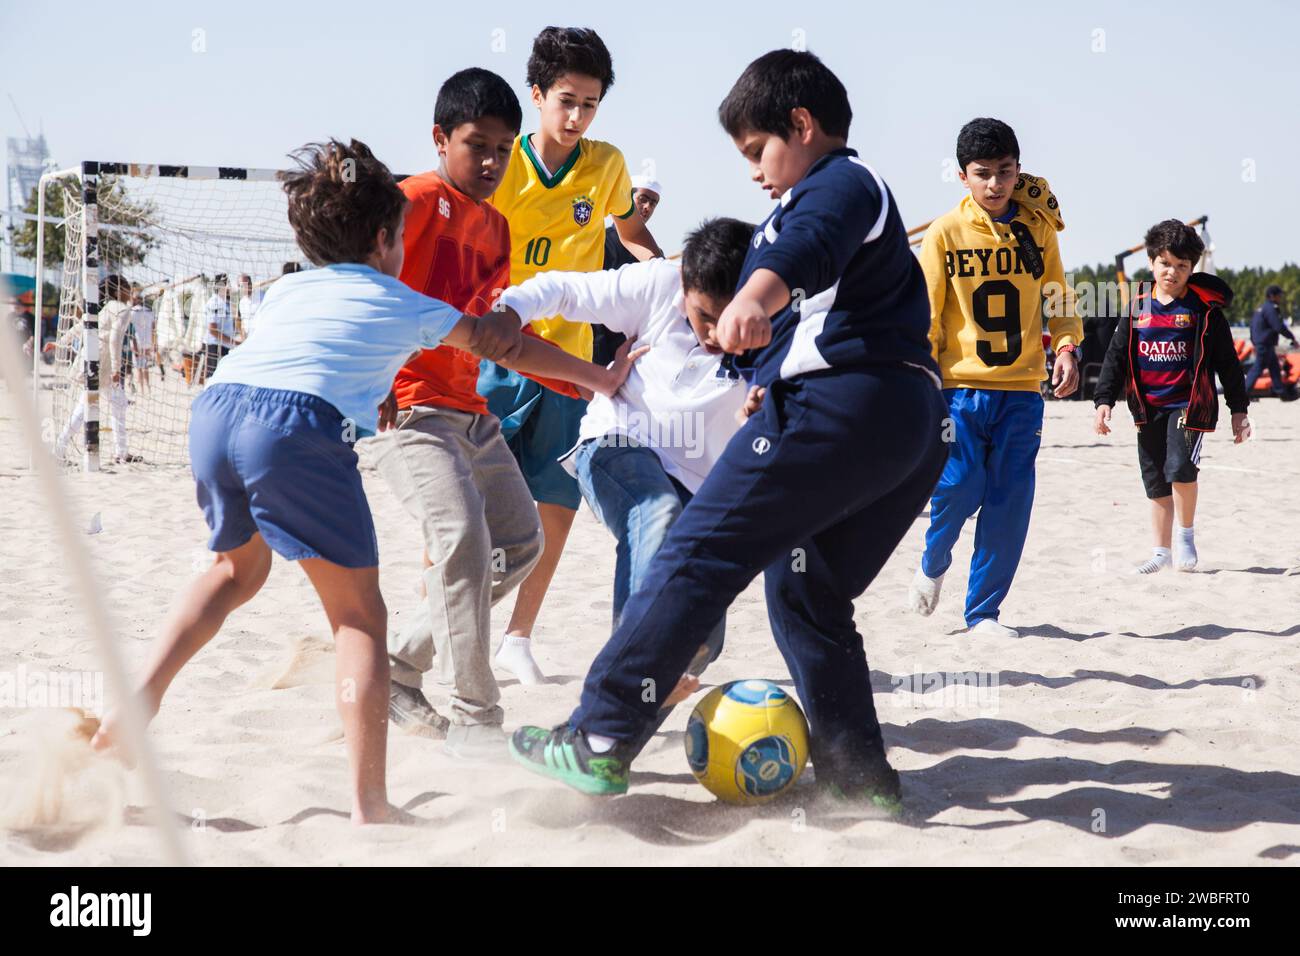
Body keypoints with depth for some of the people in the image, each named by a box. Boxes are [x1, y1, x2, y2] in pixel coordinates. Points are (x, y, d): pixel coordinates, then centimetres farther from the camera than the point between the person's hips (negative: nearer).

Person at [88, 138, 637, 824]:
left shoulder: (286, 290, 32)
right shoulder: (407, 306, 24)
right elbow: (508, 349, 36)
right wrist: (603, 378, 50)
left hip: (215, 407, 5)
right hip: (299, 426, -5)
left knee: (239, 567, 33)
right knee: (360, 617, 4)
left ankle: (139, 696, 19)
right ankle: (368, 810, -4)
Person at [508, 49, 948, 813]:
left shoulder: (839, 182, 0)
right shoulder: (862, 192, 31)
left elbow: (813, 242, -26)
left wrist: (758, 292, -45)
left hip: (838, 400, -10)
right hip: (915, 422, 10)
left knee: (697, 557, -8)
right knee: (807, 593, 17)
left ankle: (601, 741, -10)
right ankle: (859, 778, 14)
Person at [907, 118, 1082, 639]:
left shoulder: (1037, 226, 5)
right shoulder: (946, 232, -2)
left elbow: (1057, 297, 14)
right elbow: (924, 313, -1)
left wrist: (1066, 348, -3)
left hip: (1022, 387, 3)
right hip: (961, 384, -2)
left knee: (1009, 503, 0)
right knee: (958, 487, -13)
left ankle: (983, 610, 14)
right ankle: (933, 563, 19)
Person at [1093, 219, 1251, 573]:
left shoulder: (1204, 308, -3)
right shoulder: (1137, 308, 6)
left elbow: (1227, 361, 1)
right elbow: (1117, 356, 9)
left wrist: (1239, 409, 2)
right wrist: (1104, 401, 0)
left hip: (1189, 405, -4)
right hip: (1148, 408, 4)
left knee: (1180, 467, -23)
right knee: (1156, 484, 10)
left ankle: (1186, 535, -1)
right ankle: (1162, 551, 21)